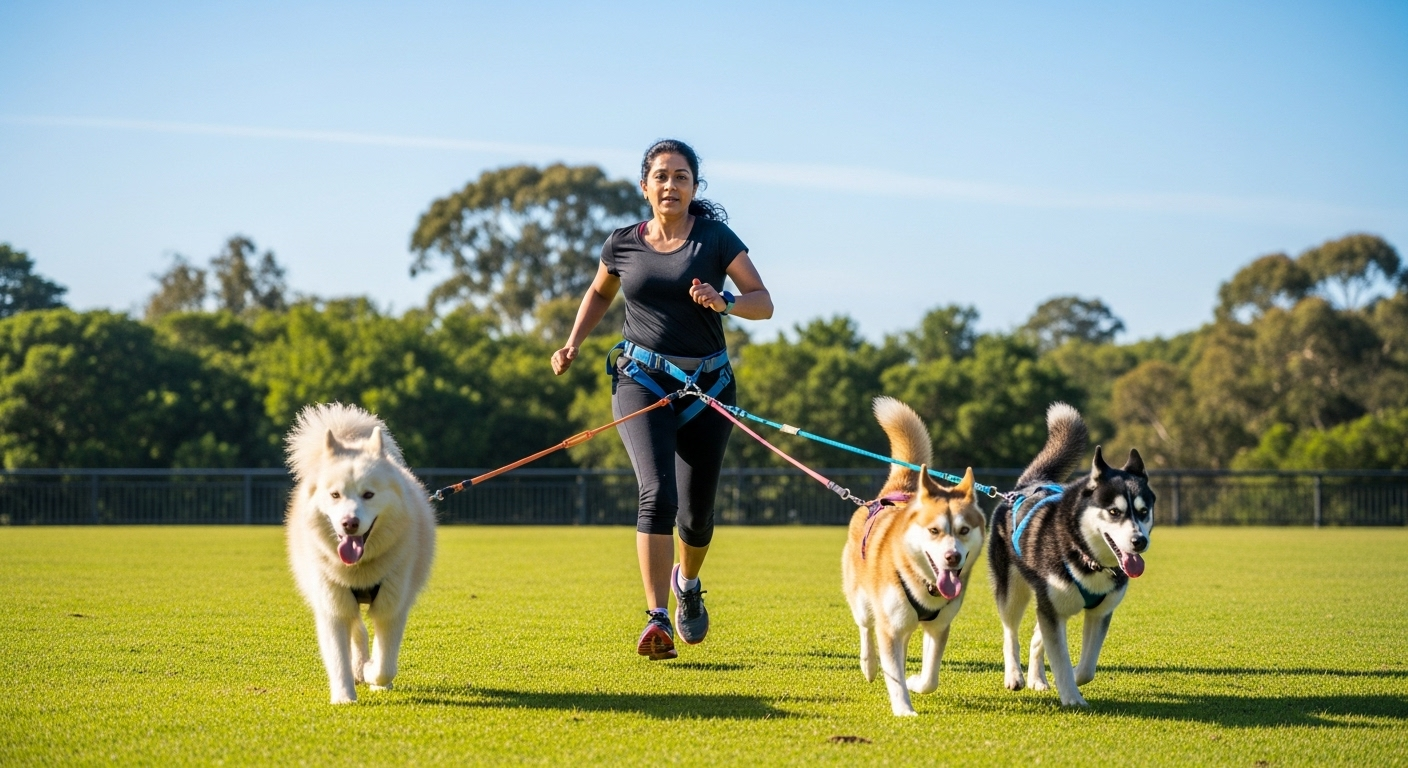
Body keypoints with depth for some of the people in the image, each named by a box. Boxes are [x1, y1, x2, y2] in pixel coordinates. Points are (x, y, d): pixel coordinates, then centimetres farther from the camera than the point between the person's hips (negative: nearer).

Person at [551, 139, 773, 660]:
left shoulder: (715, 238, -1)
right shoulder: (623, 245, 5)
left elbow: (763, 303, -1)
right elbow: (600, 293, 24)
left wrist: (724, 301, -21)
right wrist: (573, 344, 10)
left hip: (707, 386, 0)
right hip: (641, 379, 0)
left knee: (696, 513, 7)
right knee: (658, 494, -22)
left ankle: (688, 583, 42)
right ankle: (657, 620, -26)